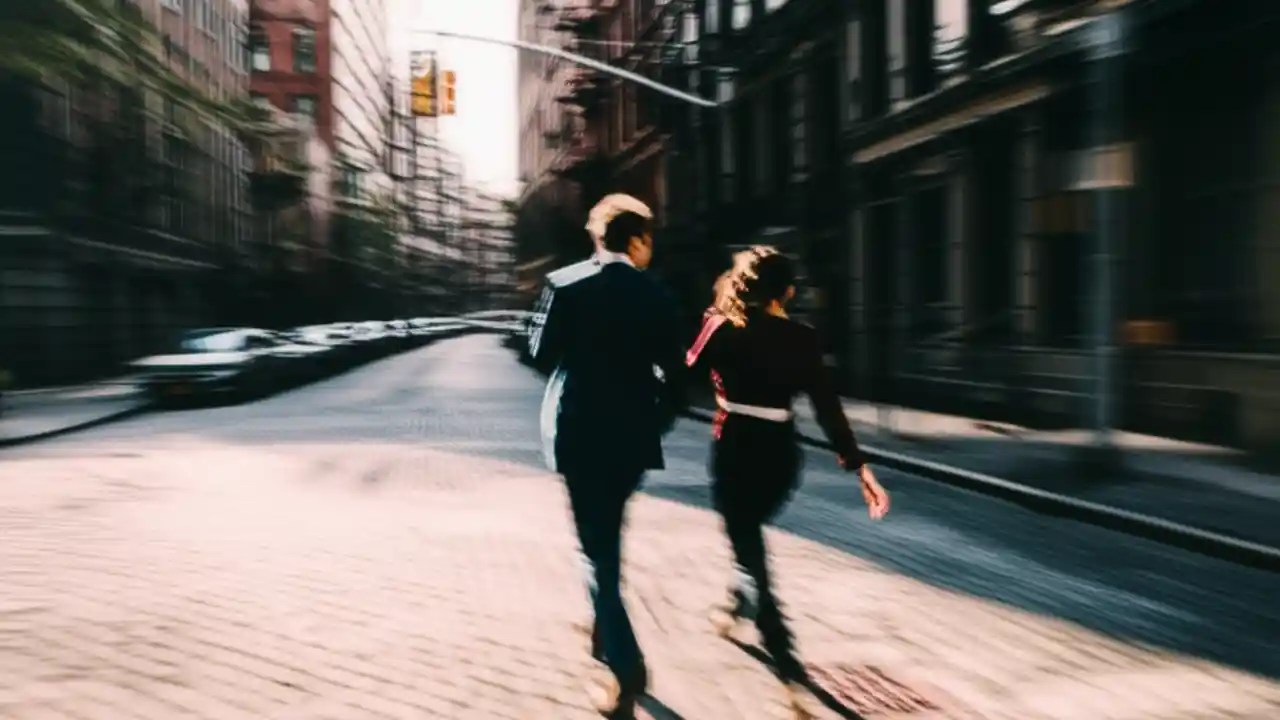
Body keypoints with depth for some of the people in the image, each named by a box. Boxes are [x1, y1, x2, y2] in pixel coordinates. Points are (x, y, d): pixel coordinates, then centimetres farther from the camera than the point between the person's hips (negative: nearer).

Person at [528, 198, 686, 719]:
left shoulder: (567, 285, -7)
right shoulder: (655, 295, -1)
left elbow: (543, 354, -3)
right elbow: (673, 369, -1)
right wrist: (660, 419, 13)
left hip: (580, 430, -3)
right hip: (634, 432, 3)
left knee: (597, 543, -2)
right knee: (608, 533, 22)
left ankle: (626, 665, -14)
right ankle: (605, 635, 35)